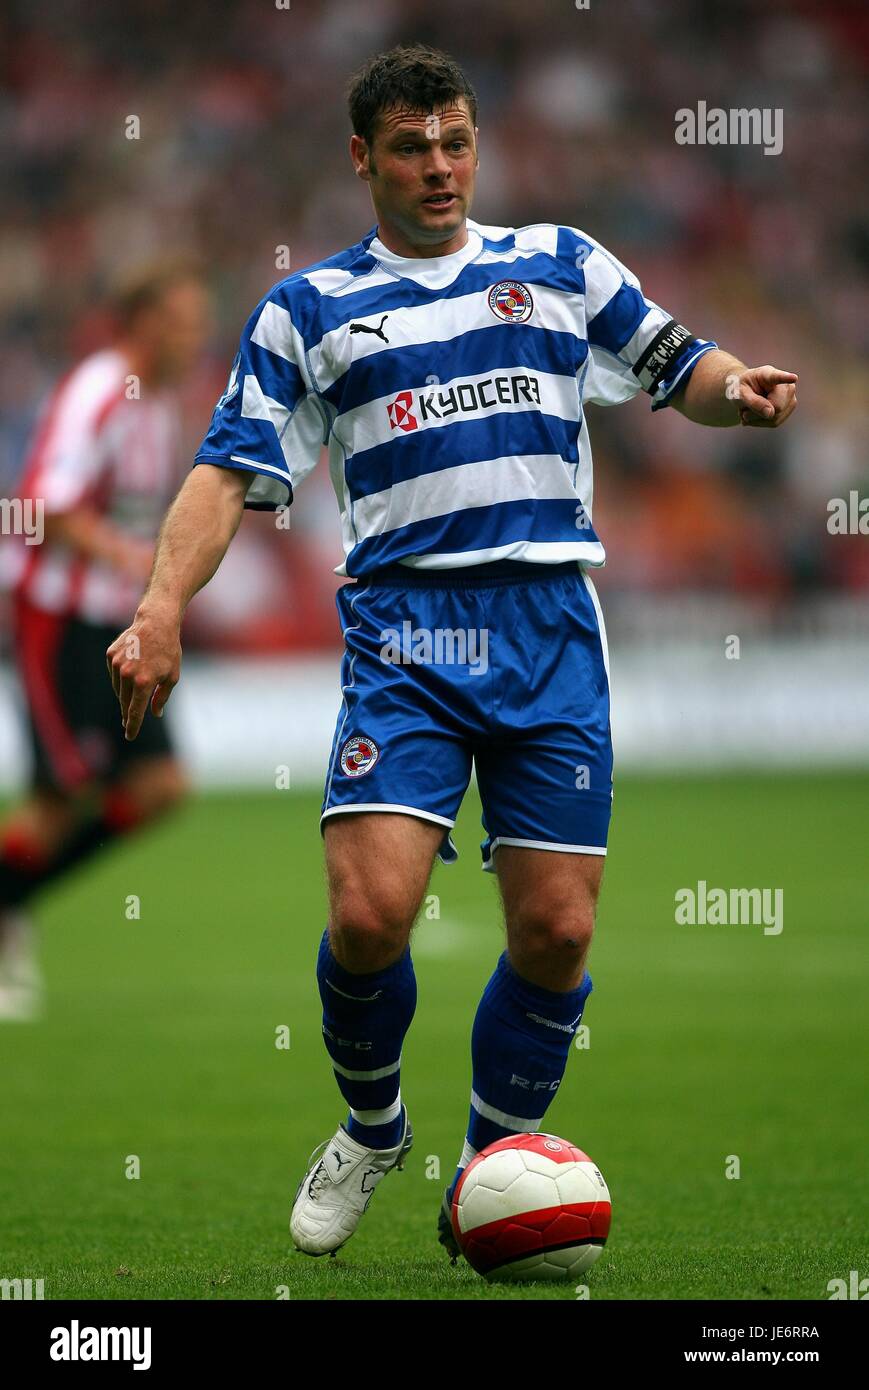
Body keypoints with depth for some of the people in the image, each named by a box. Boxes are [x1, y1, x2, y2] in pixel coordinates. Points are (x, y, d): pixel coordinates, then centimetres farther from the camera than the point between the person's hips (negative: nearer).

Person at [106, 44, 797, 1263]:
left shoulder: (561, 267, 16)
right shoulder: (306, 311, 13)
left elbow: (676, 367, 20)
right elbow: (233, 472, 7)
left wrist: (736, 387, -4)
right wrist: (163, 609, -6)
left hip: (550, 625, 1)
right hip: (403, 627, -1)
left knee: (556, 933, -4)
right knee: (369, 914, -17)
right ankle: (372, 1130, 13)